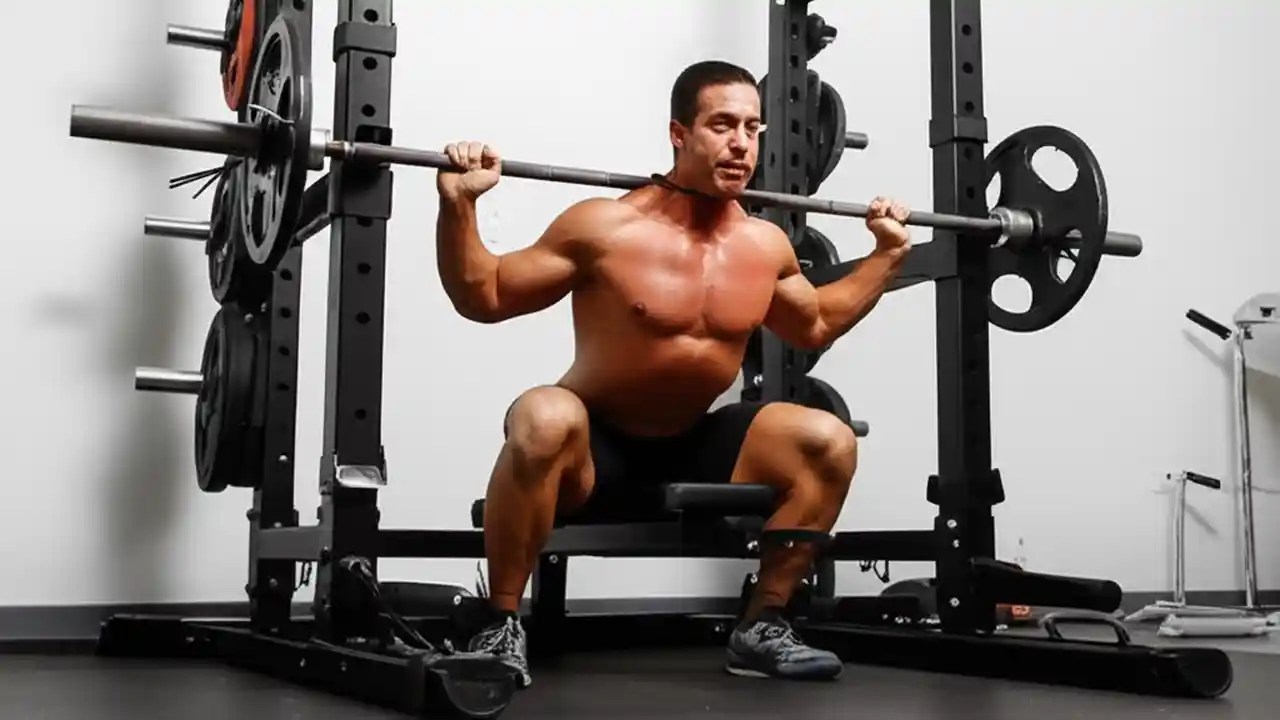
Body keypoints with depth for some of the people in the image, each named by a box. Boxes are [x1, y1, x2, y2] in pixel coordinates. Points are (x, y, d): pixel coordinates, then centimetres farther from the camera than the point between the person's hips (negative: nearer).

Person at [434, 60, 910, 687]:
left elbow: (815, 327, 22)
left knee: (829, 441, -12)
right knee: (544, 420, -39)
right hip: (590, 449, -5)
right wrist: (458, 208, -21)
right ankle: (501, 627, -22)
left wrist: (887, 255, 18)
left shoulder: (767, 246, 1)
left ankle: (762, 627, 0)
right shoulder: (605, 227, -15)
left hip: (693, 448, 5)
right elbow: (483, 298, -8)